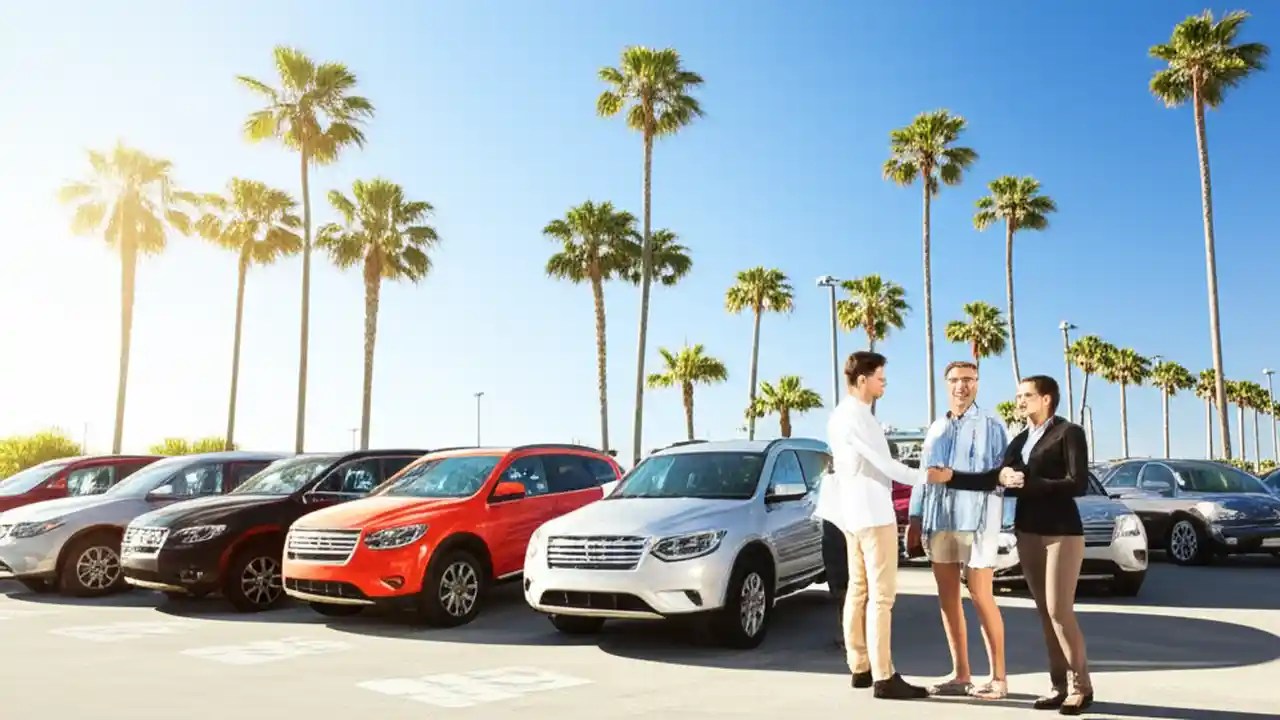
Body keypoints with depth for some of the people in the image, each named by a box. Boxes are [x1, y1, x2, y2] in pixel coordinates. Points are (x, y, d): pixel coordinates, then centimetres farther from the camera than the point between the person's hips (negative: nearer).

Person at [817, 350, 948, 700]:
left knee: (858, 590, 11)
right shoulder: (856, 416, -17)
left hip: (855, 512, 10)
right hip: (871, 513, -10)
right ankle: (883, 677, -8)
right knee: (881, 595, -9)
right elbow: (882, 462, -18)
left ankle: (860, 667, 16)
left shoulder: (841, 414, 15)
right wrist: (924, 476, -7)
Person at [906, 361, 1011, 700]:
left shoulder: (991, 425, 1)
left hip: (977, 520, -5)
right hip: (939, 521, 6)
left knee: (981, 597, -2)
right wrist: (914, 518, 12)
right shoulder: (935, 428, 16)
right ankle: (960, 674, 18)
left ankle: (998, 677, 9)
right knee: (947, 597, 8)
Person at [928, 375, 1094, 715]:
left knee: (1060, 611, -6)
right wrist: (950, 477, 0)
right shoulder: (1021, 439, 14)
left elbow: (1078, 483, -14)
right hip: (1027, 532, 6)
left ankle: (1080, 686, 6)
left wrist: (1028, 483, -17)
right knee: (1044, 613, 6)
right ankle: (1060, 684, 12)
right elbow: (995, 478, 7)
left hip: (1061, 532, -6)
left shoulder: (1069, 433, -5)